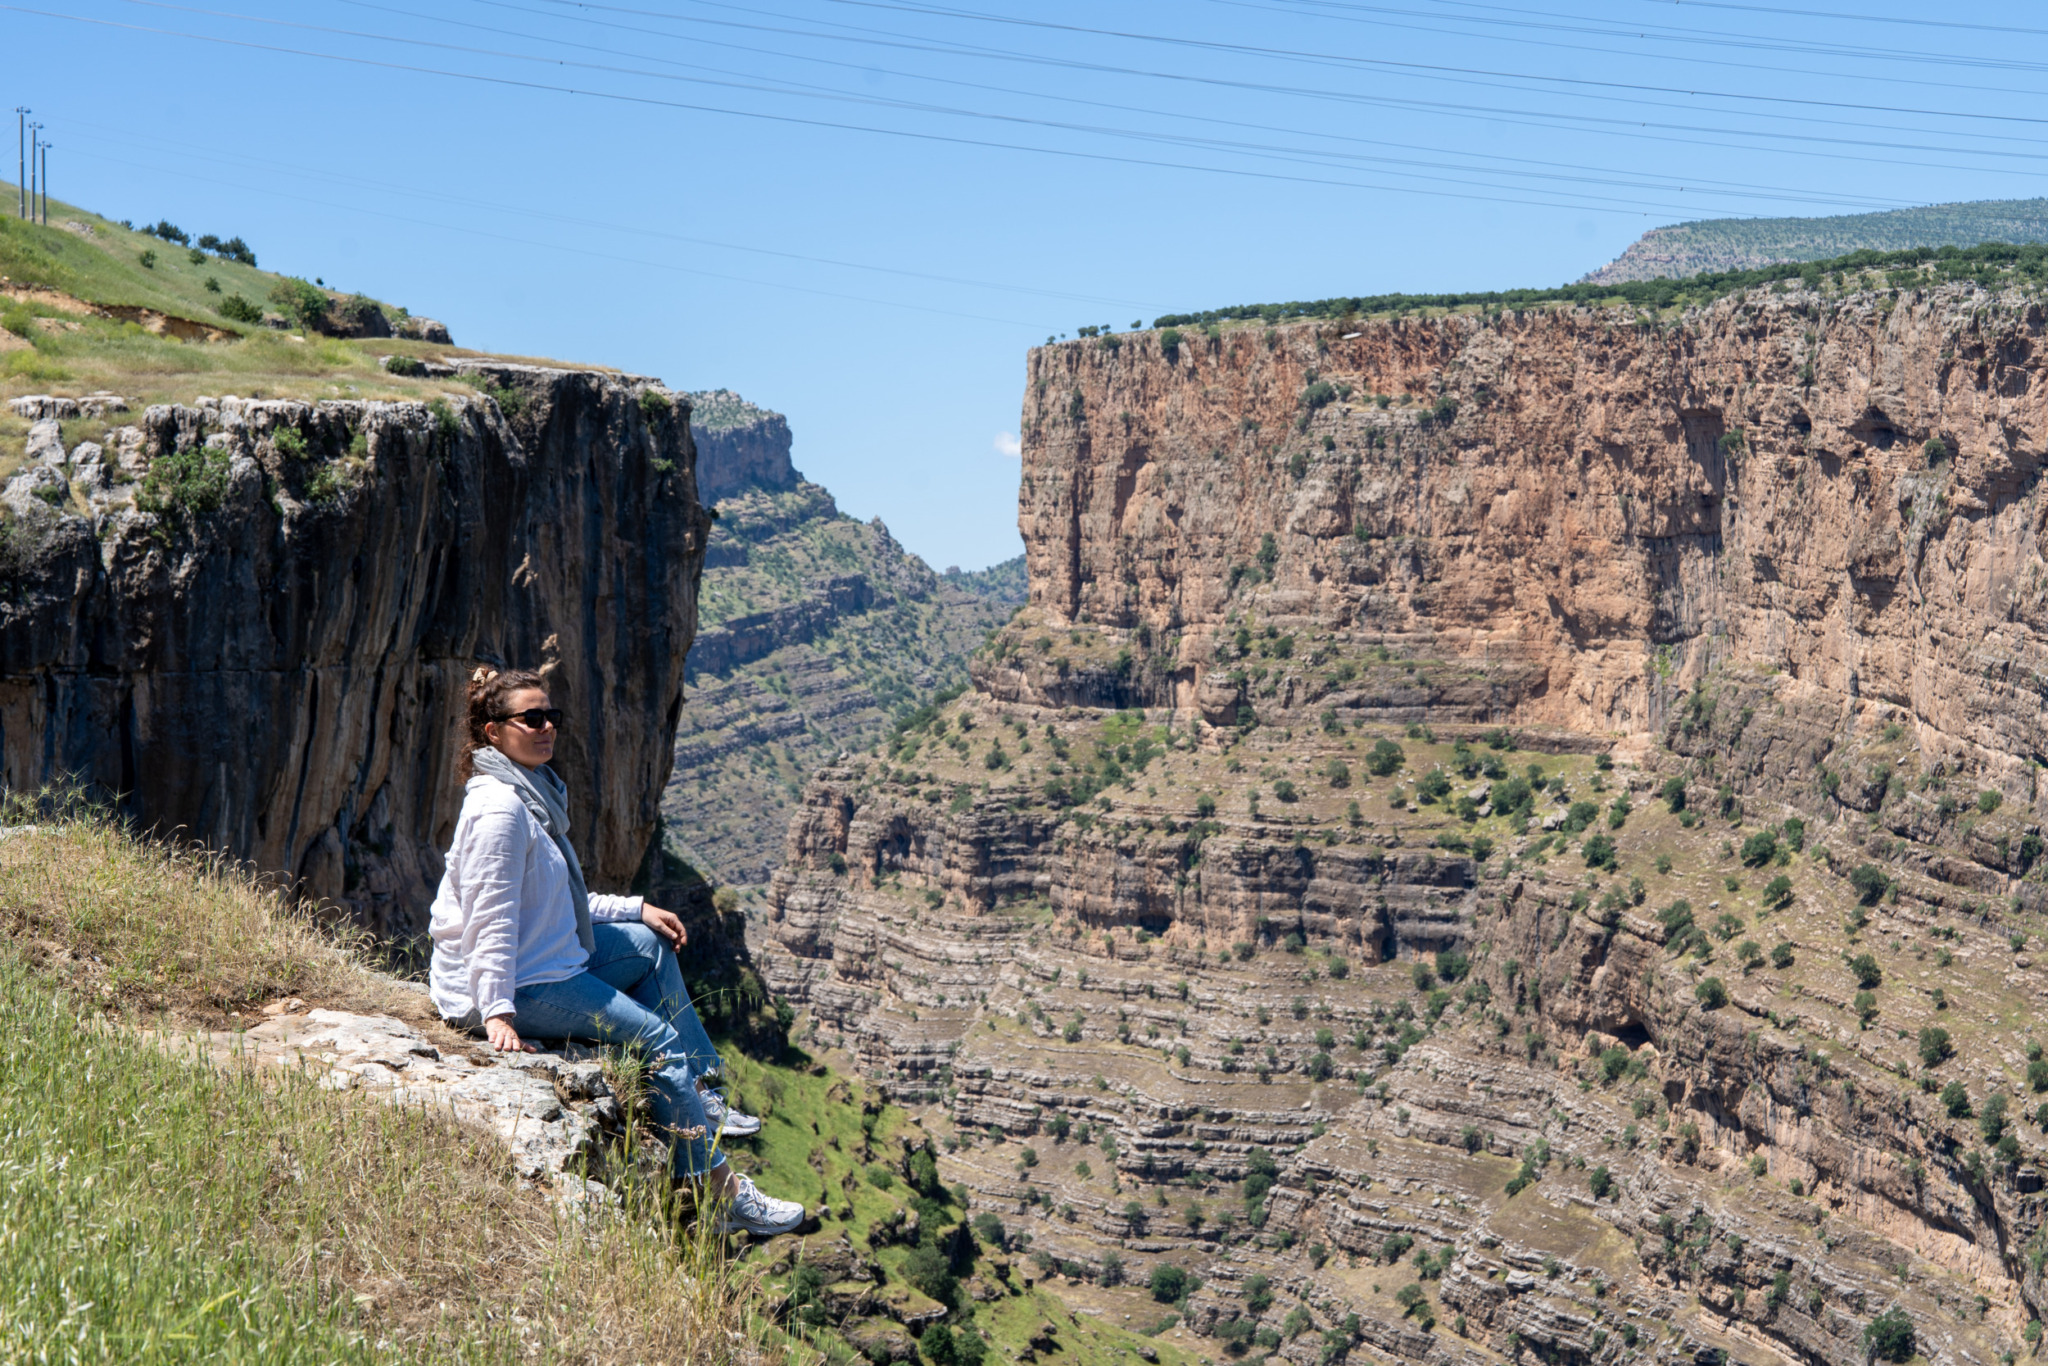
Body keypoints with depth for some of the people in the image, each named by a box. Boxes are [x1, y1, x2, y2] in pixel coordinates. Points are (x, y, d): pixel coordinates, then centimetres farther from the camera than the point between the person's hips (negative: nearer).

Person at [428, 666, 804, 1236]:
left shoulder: (532, 791, 12)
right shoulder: (499, 806, -21)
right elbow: (491, 917, -26)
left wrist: (636, 909, 18)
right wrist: (497, 1011, -30)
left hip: (547, 954, 11)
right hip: (517, 985, -11)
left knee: (650, 944, 20)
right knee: (658, 1039, -10)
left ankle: (693, 1097, 19)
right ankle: (721, 1192, -7)